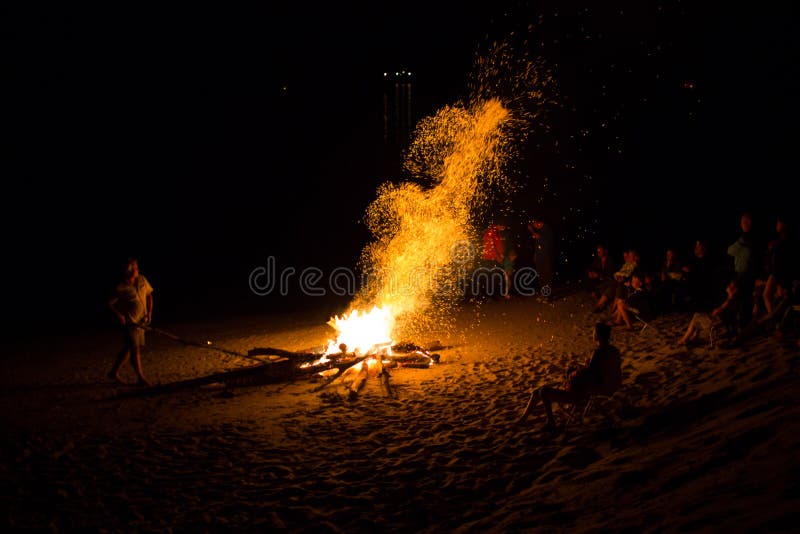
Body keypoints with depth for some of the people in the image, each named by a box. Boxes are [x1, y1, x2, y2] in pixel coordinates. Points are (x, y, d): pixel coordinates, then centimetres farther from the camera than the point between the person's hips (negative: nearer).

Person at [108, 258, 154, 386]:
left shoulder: (142, 280, -2)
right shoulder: (121, 288, -18)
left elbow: (149, 295, 11)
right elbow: (110, 304, -10)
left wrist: (149, 313, 3)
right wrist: (119, 316, -21)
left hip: (140, 321, 6)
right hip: (128, 322, -6)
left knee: (128, 349, 14)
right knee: (135, 349, -5)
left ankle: (114, 372, 28)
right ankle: (141, 378, 4)